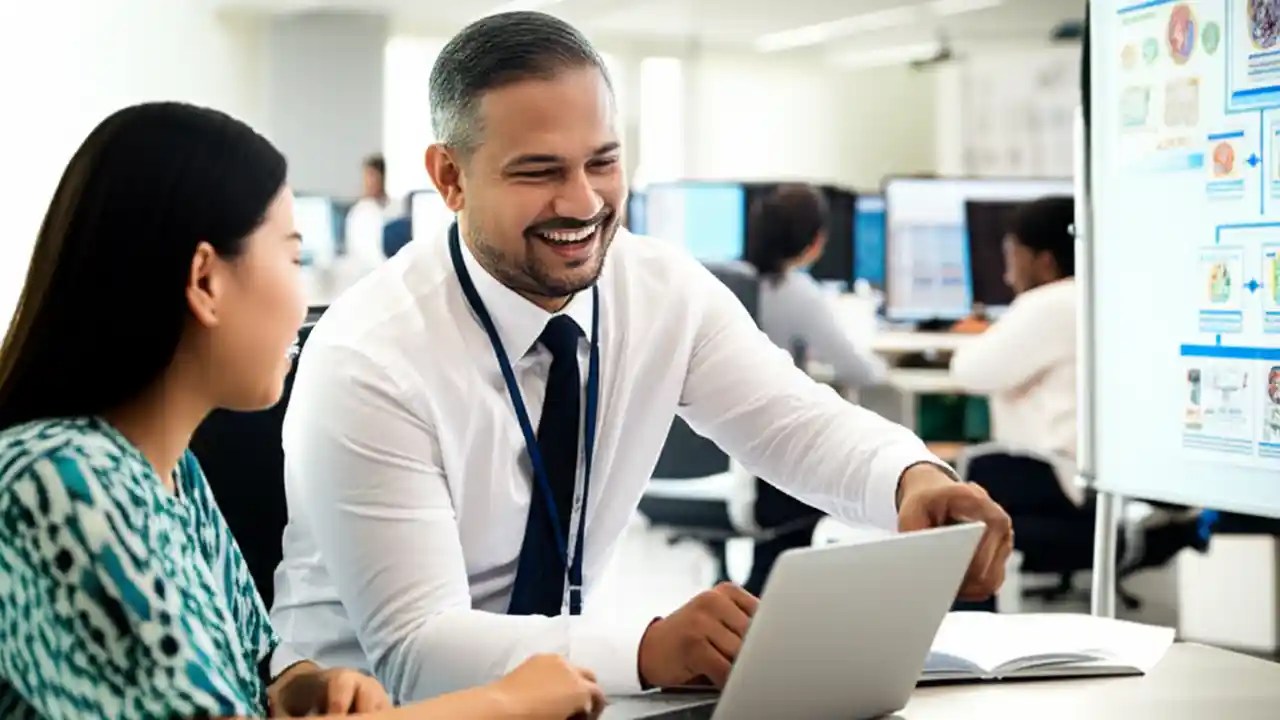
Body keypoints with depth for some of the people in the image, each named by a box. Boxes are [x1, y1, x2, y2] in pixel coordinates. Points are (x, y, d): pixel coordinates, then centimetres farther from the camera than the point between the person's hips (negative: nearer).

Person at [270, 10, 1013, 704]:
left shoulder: (666, 290, -5)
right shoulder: (370, 359, -22)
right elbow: (416, 649, -27)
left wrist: (916, 477, -34)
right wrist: (649, 649, -41)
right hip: (375, 704, -4)